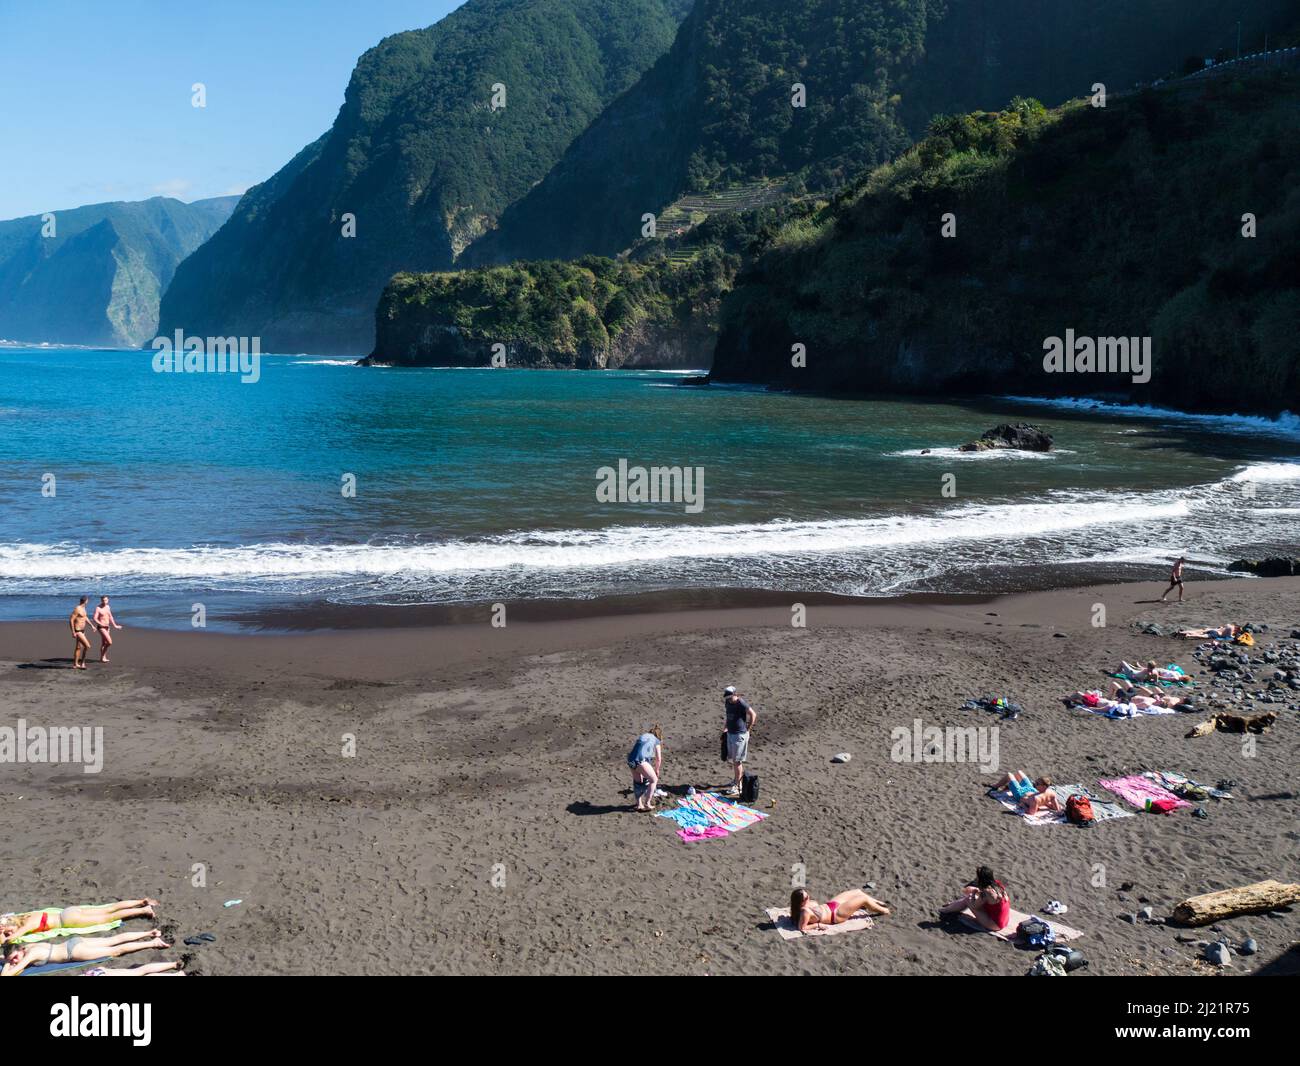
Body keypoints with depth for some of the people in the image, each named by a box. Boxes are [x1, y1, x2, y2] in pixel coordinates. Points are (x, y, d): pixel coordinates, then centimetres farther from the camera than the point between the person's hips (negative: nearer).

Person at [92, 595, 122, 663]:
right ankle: (103, 656, -3)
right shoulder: (98, 608, -12)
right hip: (101, 627, -8)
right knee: (109, 642, -15)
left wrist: (115, 625, 20)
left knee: (104, 643, 14)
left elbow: (110, 617, 20)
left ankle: (102, 658, 22)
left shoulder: (108, 607, 10)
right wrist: (102, 624, -31)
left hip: (107, 627, 8)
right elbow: (95, 619, -19)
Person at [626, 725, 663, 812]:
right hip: (641, 760, -5)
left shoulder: (642, 736, 31)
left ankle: (639, 804, 29)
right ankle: (647, 804, 13)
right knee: (654, 780, 14)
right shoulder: (656, 741, 18)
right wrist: (656, 770, 34)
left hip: (631, 760, 5)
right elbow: (658, 759, 15)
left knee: (637, 781, 27)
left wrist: (640, 772, 37)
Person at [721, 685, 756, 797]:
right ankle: (739, 779, 35)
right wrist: (727, 727, 16)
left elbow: (753, 715, -15)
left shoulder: (741, 704, -18)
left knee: (737, 761, -6)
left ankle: (737, 787, -2)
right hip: (730, 733, 8)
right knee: (732, 759, 17)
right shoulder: (727, 703, 6)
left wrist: (747, 729, -9)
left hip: (740, 735, -8)